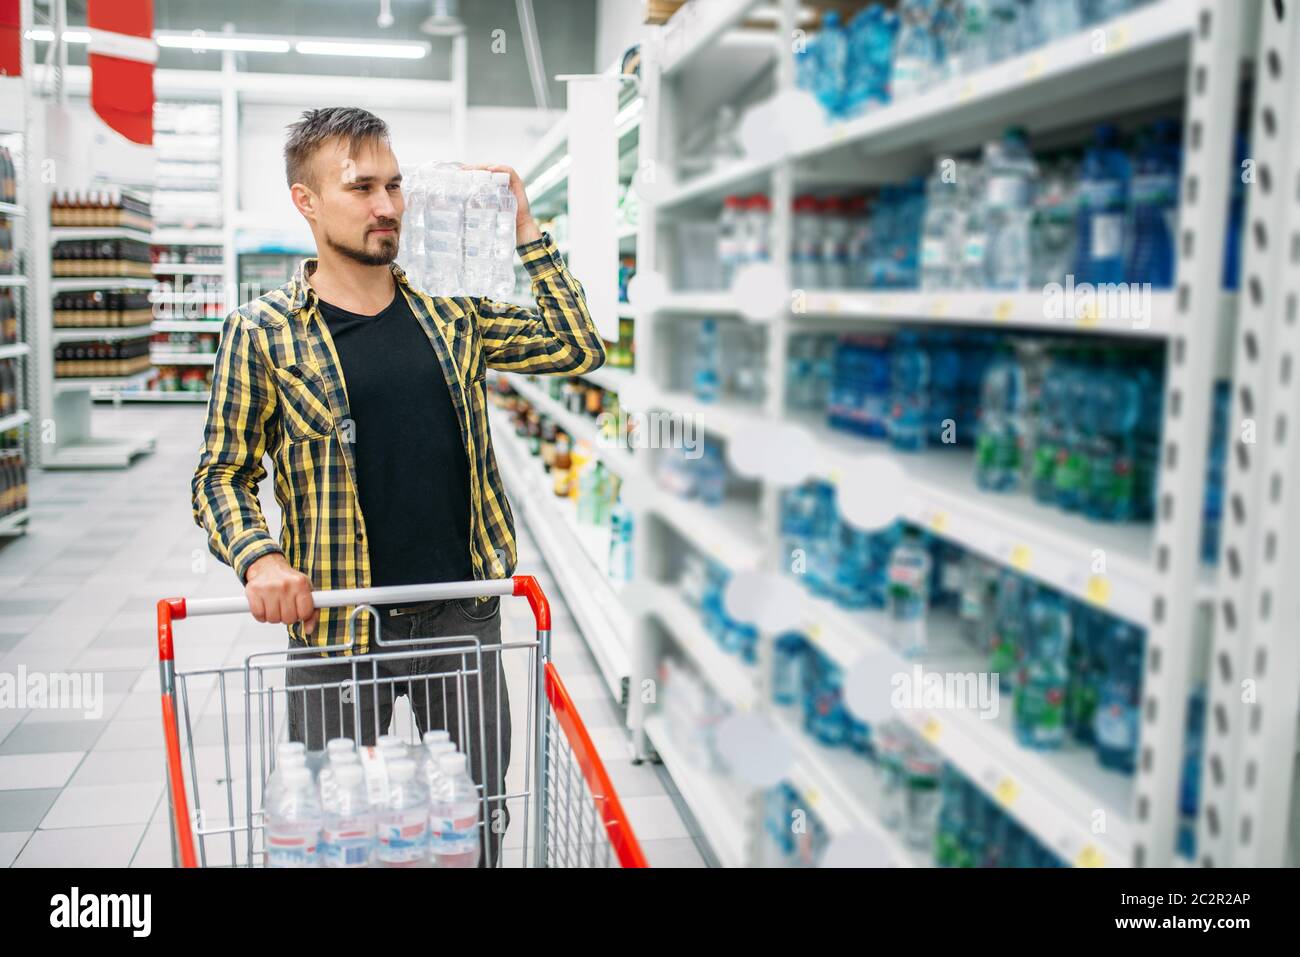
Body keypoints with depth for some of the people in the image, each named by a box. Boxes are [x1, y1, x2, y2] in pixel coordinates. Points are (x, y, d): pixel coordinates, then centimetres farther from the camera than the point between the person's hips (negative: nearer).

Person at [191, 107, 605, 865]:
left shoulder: (450, 312, 5)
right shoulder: (263, 333, -4)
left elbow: (578, 348, 1)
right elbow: (221, 477, -3)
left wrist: (524, 230, -3)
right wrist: (259, 558, -22)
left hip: (463, 610, 3)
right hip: (337, 626, -2)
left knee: (480, 817, 15)